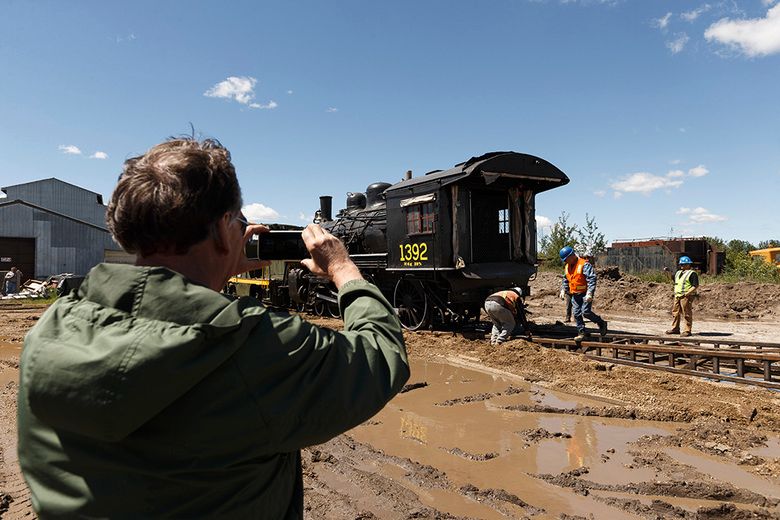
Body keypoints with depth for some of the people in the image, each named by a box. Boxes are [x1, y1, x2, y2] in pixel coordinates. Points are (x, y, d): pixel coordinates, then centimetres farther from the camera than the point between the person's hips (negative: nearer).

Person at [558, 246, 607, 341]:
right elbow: (565, 280, 23)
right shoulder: (567, 266, 10)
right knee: (576, 314, 5)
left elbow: (592, 279, -21)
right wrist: (563, 290, 12)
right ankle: (582, 333, 15)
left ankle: (601, 323, 9)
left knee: (585, 312, -15)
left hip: (585, 294, -7)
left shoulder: (584, 265, -16)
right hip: (575, 294, 8)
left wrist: (589, 293, -27)